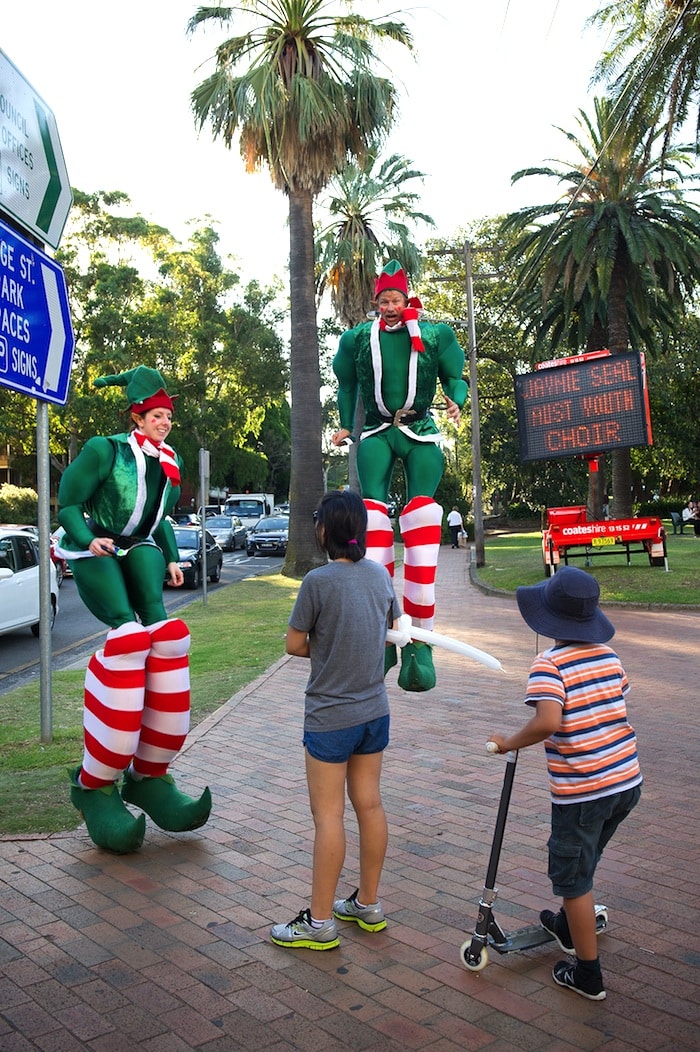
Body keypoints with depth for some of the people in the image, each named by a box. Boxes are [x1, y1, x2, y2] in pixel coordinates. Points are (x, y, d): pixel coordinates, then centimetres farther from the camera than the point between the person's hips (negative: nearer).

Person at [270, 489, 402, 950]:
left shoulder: (319, 581, -19)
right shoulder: (381, 574, 0)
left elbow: (294, 644, -10)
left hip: (330, 717, -6)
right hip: (375, 710, 7)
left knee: (329, 814, 2)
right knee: (370, 804, 14)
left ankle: (320, 922, 13)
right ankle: (368, 904, 28)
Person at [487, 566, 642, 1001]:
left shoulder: (549, 663, -18)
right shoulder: (609, 655, 3)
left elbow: (548, 722, -31)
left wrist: (511, 742, -15)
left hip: (582, 791, -7)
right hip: (627, 781, 7)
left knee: (574, 878, 11)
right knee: (583, 863, 28)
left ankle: (588, 974, 22)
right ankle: (568, 927, 49)